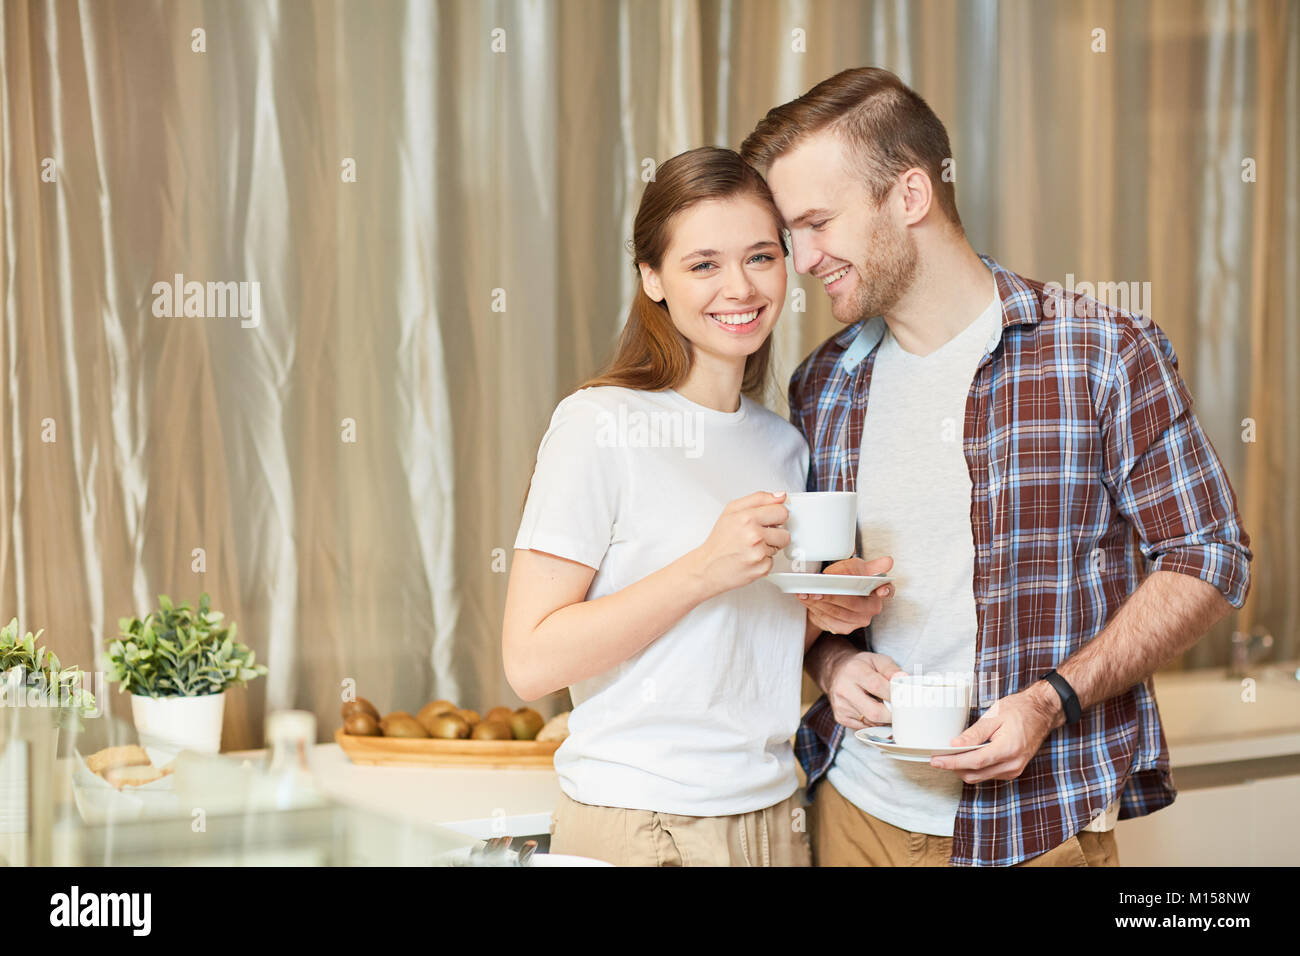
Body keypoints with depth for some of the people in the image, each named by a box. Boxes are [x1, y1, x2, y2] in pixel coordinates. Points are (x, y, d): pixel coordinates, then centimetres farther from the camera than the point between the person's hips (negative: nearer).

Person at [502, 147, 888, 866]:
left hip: (774, 819, 6)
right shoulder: (599, 425, -12)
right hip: (637, 826, -6)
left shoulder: (785, 446, 8)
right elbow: (531, 661, -17)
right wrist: (705, 570, -24)